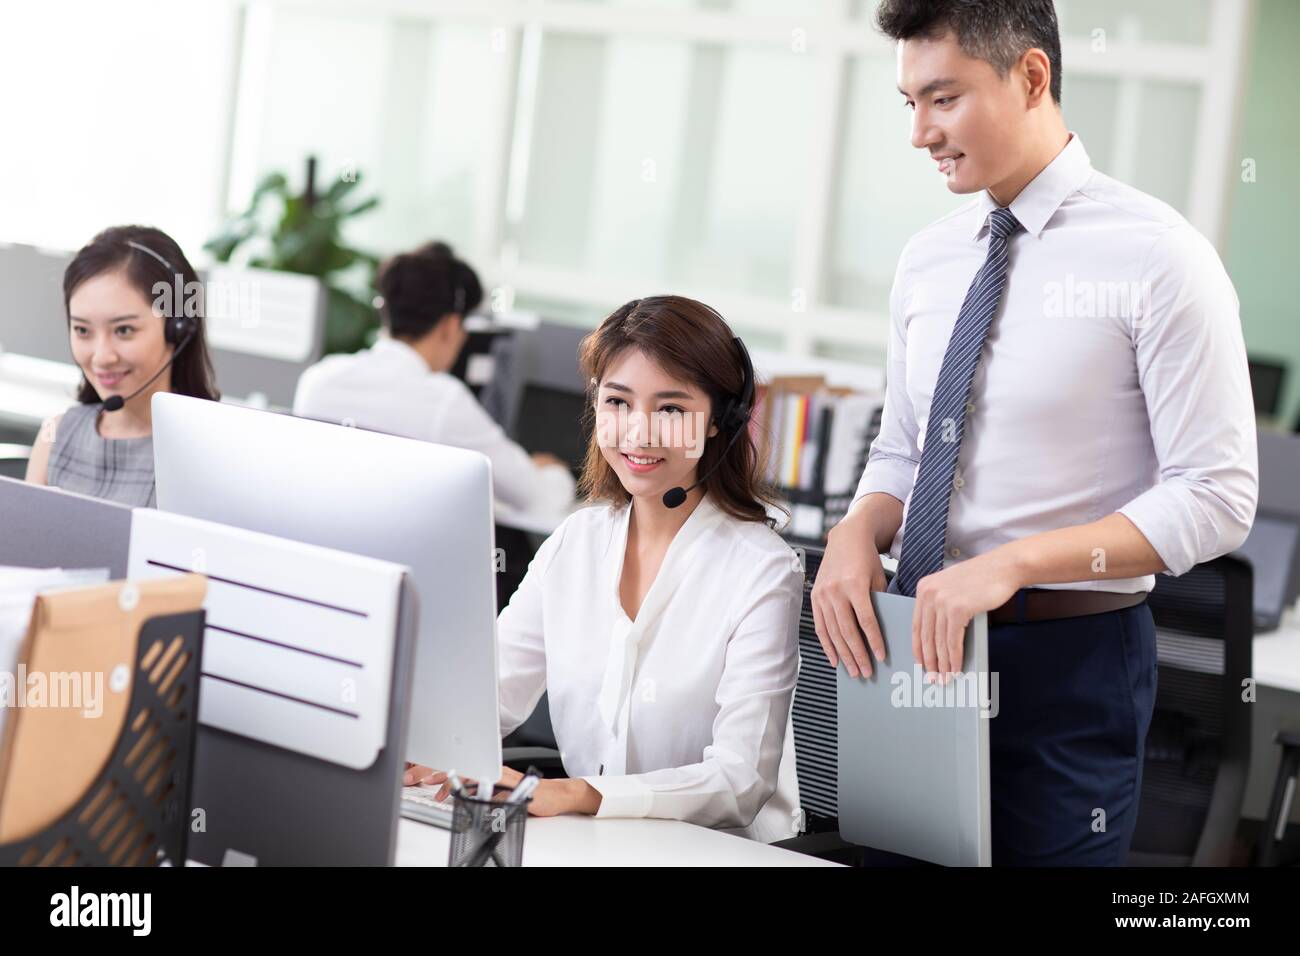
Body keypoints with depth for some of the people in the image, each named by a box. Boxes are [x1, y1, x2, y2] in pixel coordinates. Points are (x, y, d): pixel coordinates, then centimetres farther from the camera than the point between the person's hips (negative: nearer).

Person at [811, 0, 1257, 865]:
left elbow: (1215, 499, -15)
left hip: (1068, 665, -6)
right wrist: (858, 534, -7)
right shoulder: (928, 261, 8)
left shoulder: (1156, 258, -12)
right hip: (918, 642, 6)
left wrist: (1011, 564, -24)